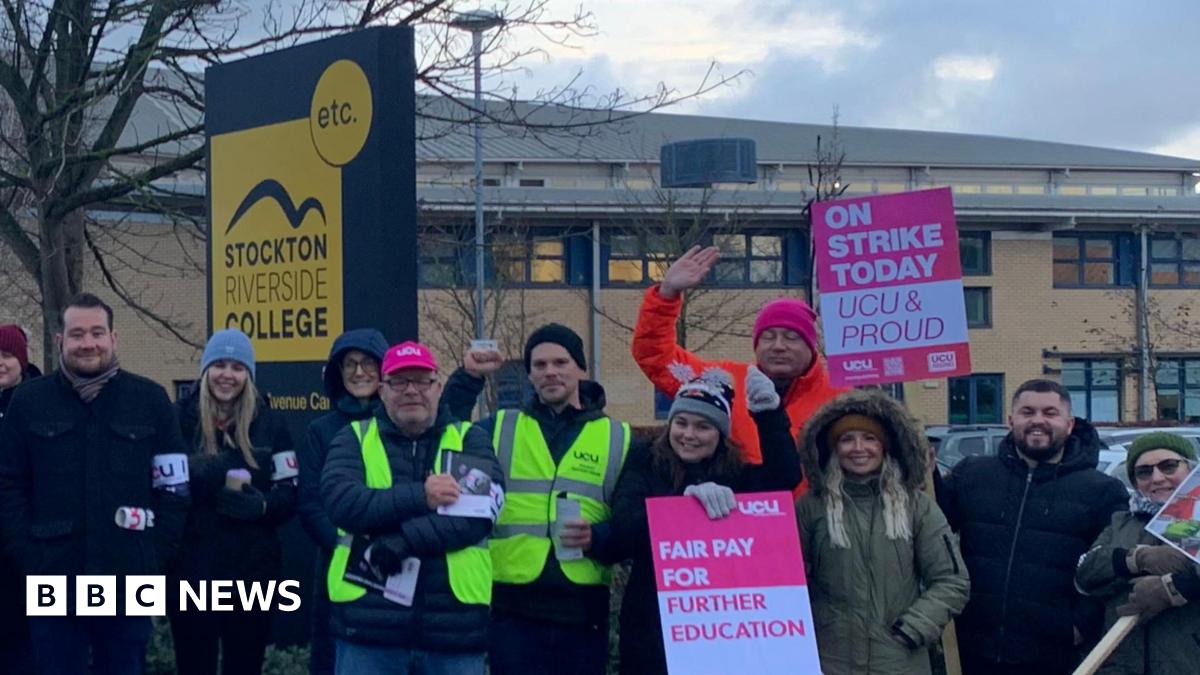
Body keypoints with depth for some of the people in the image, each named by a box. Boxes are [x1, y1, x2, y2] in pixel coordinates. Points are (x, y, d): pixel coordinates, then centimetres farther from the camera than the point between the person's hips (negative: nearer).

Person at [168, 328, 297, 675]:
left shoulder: (270, 425, 6)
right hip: (191, 571, -1)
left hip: (251, 571, 1)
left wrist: (260, 504, -17)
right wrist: (189, 474, -21)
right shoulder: (178, 420, 1)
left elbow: (289, 496, 3)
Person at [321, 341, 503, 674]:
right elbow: (342, 502, -9)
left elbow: (477, 514, -8)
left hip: (454, 625, 1)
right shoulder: (354, 439, 10)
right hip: (370, 624, -1)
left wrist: (401, 541, -17)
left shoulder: (469, 440, 10)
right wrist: (419, 497, -15)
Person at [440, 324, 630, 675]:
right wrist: (467, 379, -5)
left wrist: (597, 539, -12)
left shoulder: (616, 437, 9)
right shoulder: (501, 429, 11)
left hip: (583, 609, 1)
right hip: (513, 607, 0)